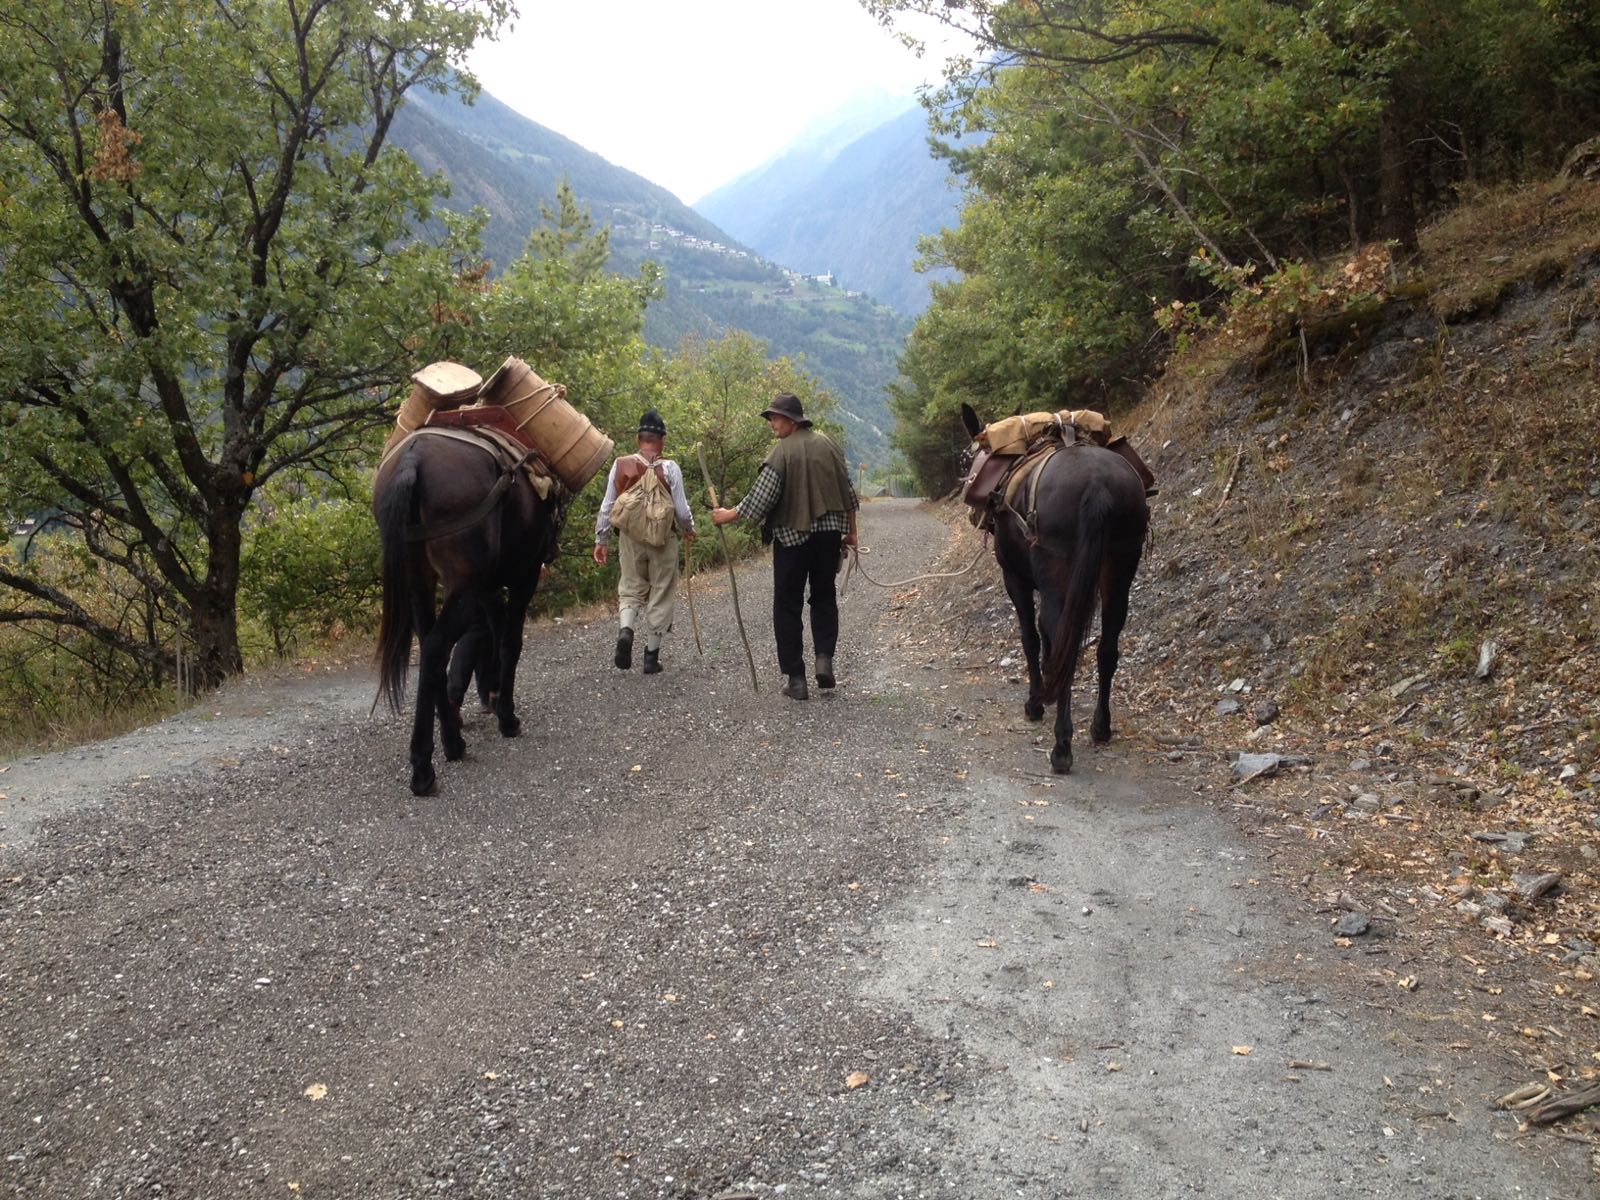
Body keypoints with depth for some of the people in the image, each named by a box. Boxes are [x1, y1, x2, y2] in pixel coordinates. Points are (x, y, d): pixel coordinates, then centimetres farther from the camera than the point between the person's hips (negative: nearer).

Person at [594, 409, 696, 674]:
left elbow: (607, 506, 0)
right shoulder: (669, 468, -11)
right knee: (659, 595, 10)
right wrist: (688, 530, 13)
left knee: (631, 588, 16)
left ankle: (625, 631, -12)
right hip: (663, 540, -2)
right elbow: (681, 509, -8)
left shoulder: (621, 465, -4)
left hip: (631, 538, 2)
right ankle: (651, 655, 15)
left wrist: (601, 540, 9)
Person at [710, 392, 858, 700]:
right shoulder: (828, 445, 6)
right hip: (830, 532, 5)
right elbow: (848, 493, 10)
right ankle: (824, 657, 2)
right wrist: (851, 530, 20)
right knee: (824, 597, 19)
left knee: (788, 606, 4)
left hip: (792, 536, -5)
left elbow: (760, 498, -14)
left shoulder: (782, 451, -13)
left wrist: (728, 515, -1)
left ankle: (796, 678, 3)